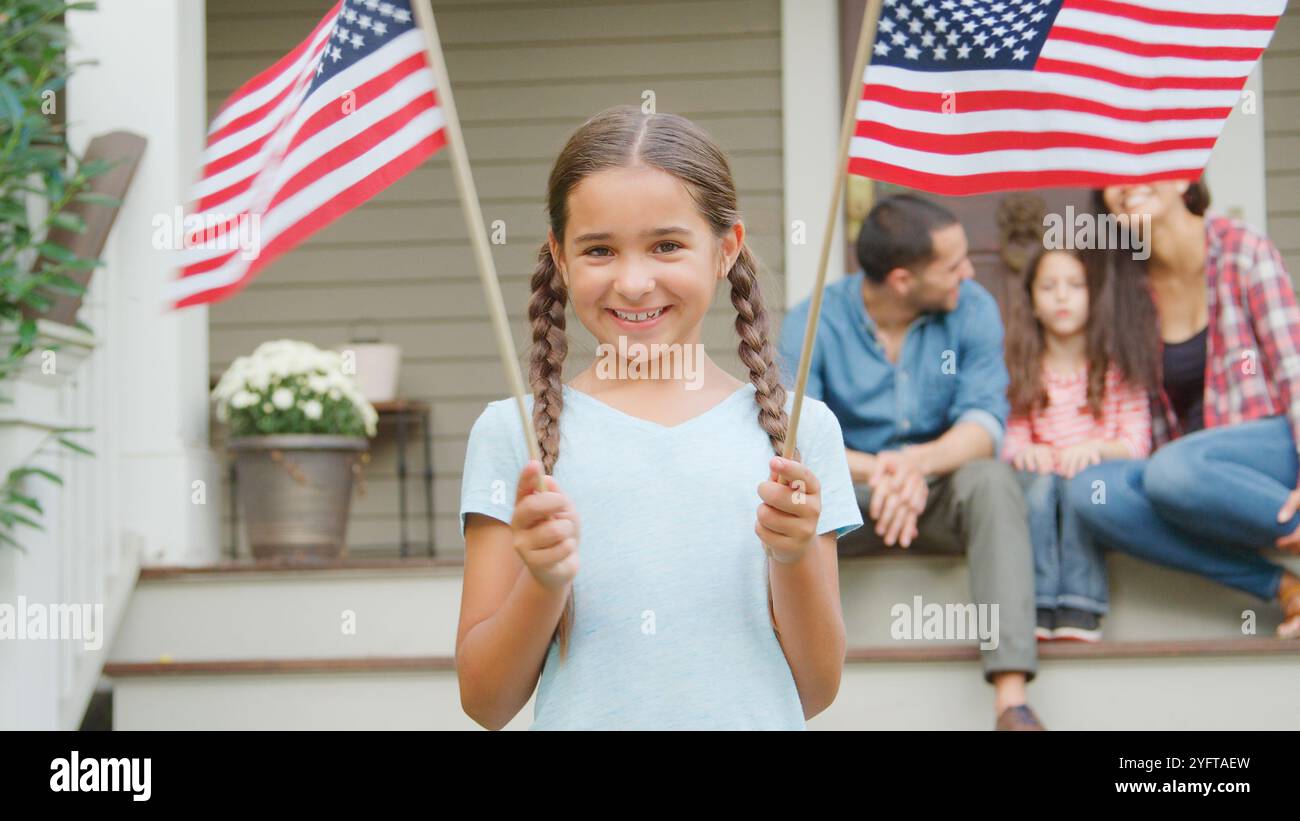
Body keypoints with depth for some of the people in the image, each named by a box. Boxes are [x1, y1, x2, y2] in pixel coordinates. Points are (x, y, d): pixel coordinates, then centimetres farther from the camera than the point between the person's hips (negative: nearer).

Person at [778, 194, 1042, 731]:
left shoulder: (973, 309, -7)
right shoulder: (813, 323, -11)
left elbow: (984, 422, -16)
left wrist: (919, 462, -38)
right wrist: (877, 471, -38)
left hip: (941, 488, 0)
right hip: (850, 501, 0)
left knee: (991, 479, -33)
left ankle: (1011, 698, -43)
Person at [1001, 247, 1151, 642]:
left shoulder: (1116, 365, 5)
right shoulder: (1023, 372, 11)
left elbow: (1137, 441, -3)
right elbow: (1012, 437, 3)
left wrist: (1097, 448, -24)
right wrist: (1024, 452, -22)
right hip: (1043, 472, 2)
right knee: (1039, 482, -33)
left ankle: (1080, 610, -41)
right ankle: (1038, 608, -40)